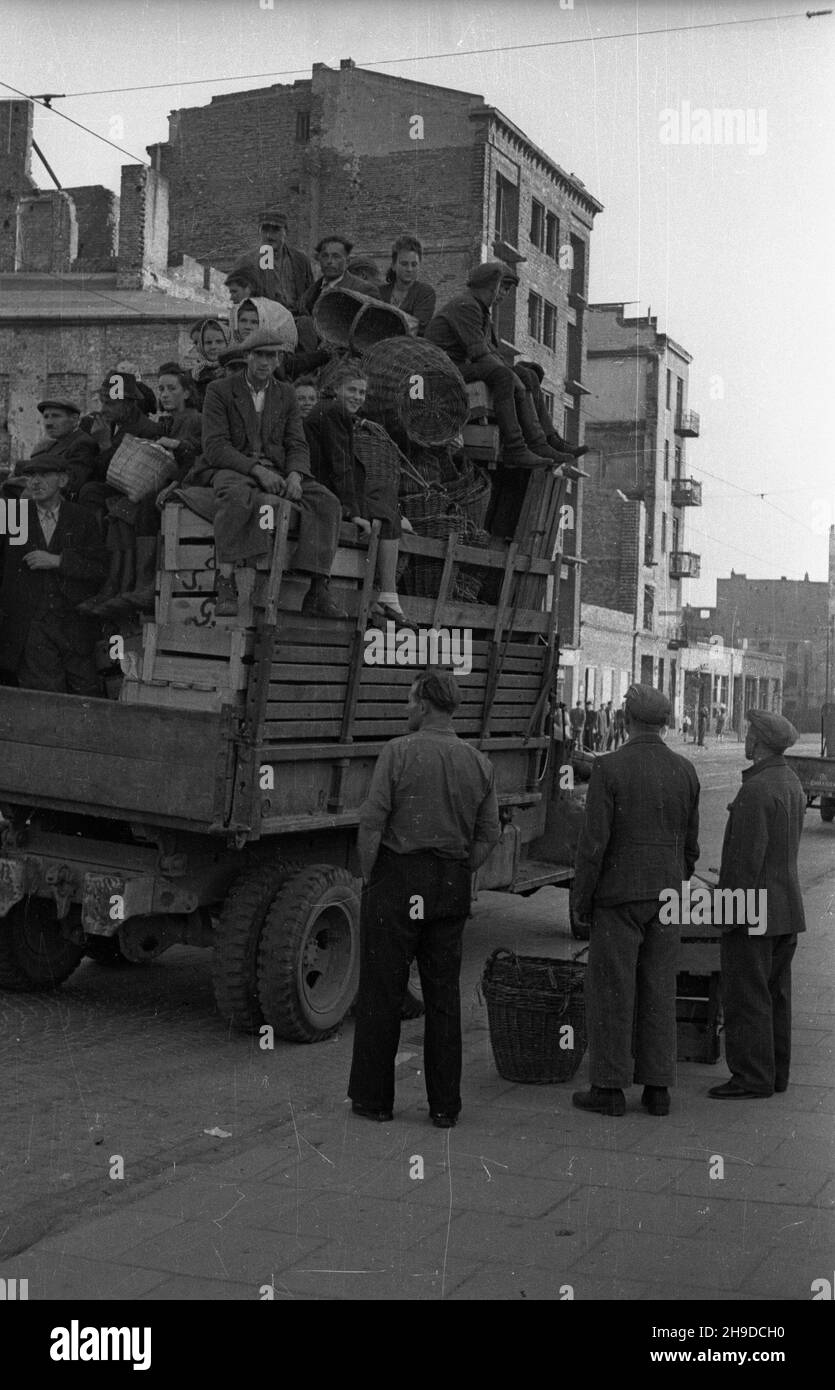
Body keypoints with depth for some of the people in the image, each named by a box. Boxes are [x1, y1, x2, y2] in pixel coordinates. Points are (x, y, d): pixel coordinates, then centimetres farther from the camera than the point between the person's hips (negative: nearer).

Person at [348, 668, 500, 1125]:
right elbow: (488, 836, 7)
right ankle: (444, 1105, 14)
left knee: (381, 991, 6)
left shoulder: (399, 752, -10)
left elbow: (372, 825, -12)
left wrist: (368, 880, -1)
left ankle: (374, 1097, 13)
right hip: (452, 886, 4)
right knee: (444, 996, 10)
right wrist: (456, 880, 14)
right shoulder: (478, 763, 4)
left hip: (398, 879, -4)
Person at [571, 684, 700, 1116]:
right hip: (665, 897, 5)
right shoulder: (685, 771, 3)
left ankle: (609, 1088, 6)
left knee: (610, 992, 3)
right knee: (658, 992, 10)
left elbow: (593, 843, -15)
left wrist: (580, 902, -6)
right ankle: (657, 1088, 12)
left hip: (618, 897, -5)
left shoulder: (609, 769, -13)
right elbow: (689, 845, 9)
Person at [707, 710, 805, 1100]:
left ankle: (752, 1078, 0)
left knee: (745, 996, -3)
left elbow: (747, 857, -22)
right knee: (773, 993, 13)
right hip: (786, 908, 9)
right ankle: (774, 1073, 18)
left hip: (753, 909, -9)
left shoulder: (756, 790, -20)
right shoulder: (791, 783, 10)